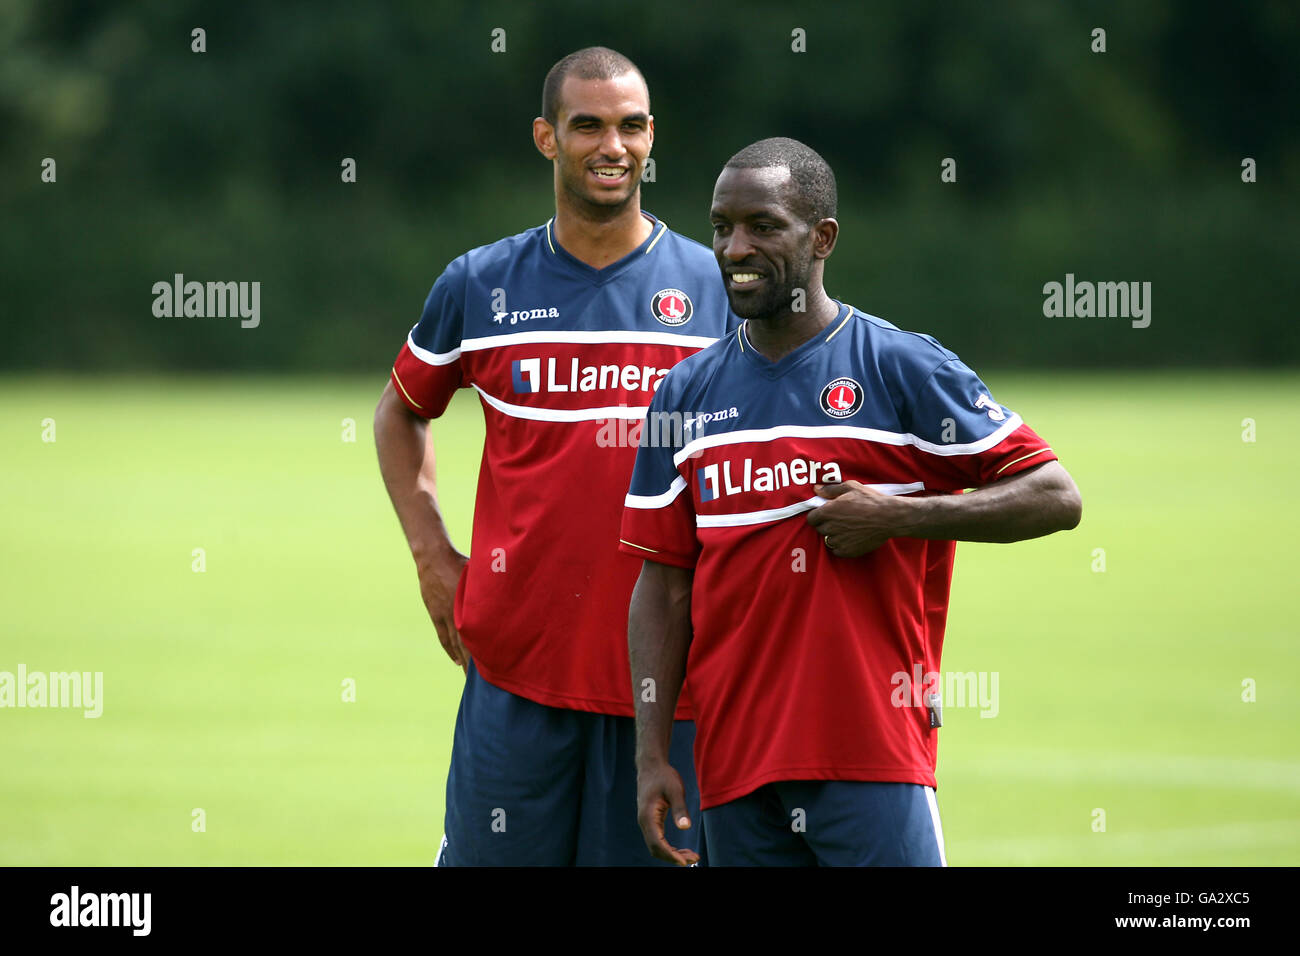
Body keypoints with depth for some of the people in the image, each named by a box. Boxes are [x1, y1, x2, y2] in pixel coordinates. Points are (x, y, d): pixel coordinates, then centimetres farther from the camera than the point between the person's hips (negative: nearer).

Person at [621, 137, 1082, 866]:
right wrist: (652, 756, 4)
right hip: (733, 769, 4)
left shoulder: (903, 368, -1)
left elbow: (1055, 497, -4)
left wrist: (895, 516, -13)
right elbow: (664, 587, 11)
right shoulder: (687, 394, 11)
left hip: (875, 758, -4)